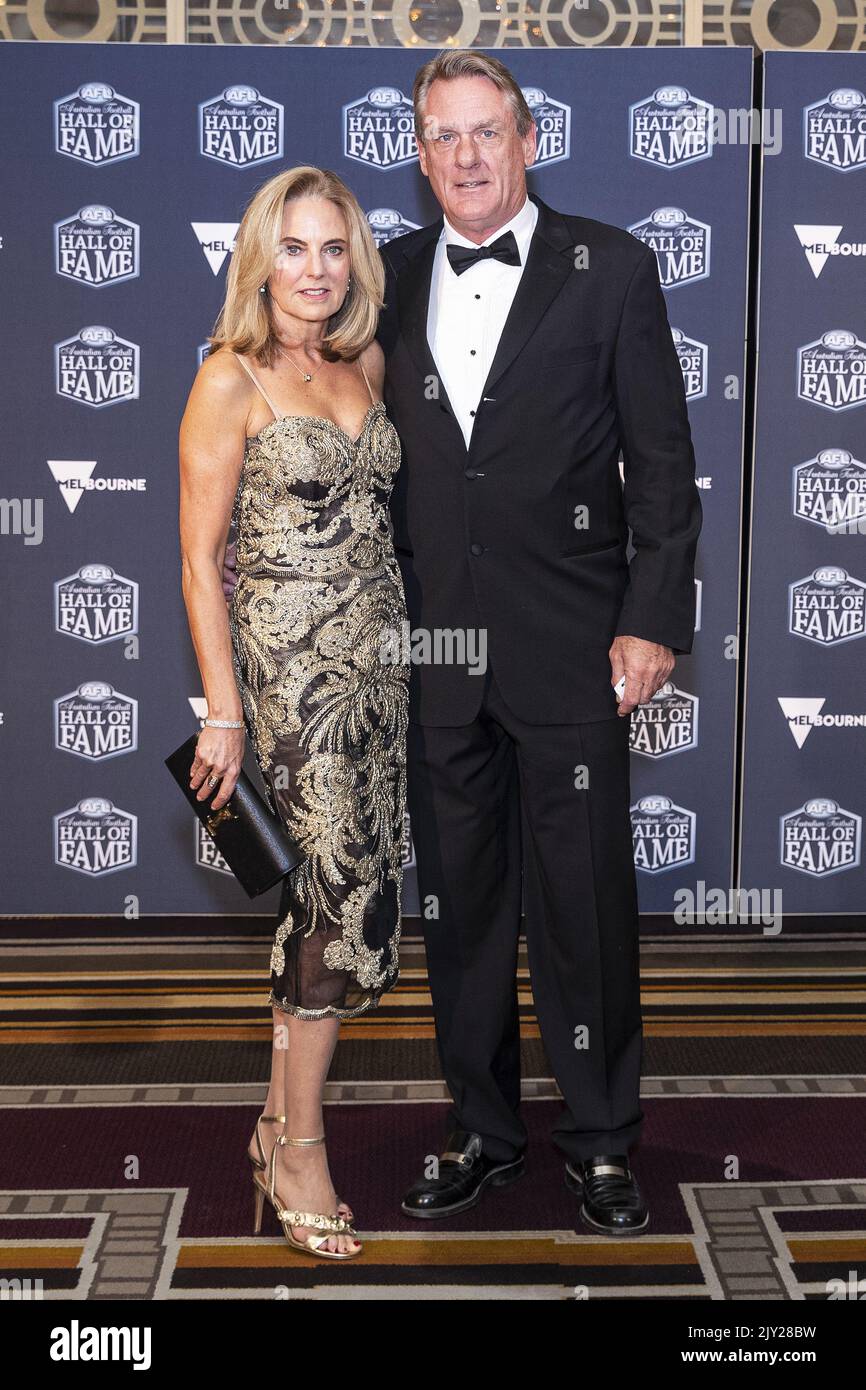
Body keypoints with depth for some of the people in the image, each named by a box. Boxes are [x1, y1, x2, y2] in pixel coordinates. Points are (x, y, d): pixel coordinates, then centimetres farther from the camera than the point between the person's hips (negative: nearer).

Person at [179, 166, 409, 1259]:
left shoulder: (368, 364, 11)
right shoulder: (232, 379, -8)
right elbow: (199, 556, -9)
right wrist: (223, 714, -12)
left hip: (378, 655, 6)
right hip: (289, 662, -6)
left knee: (341, 890, 9)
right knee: (348, 890, -7)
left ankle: (286, 1113, 26)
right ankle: (298, 1149, 10)